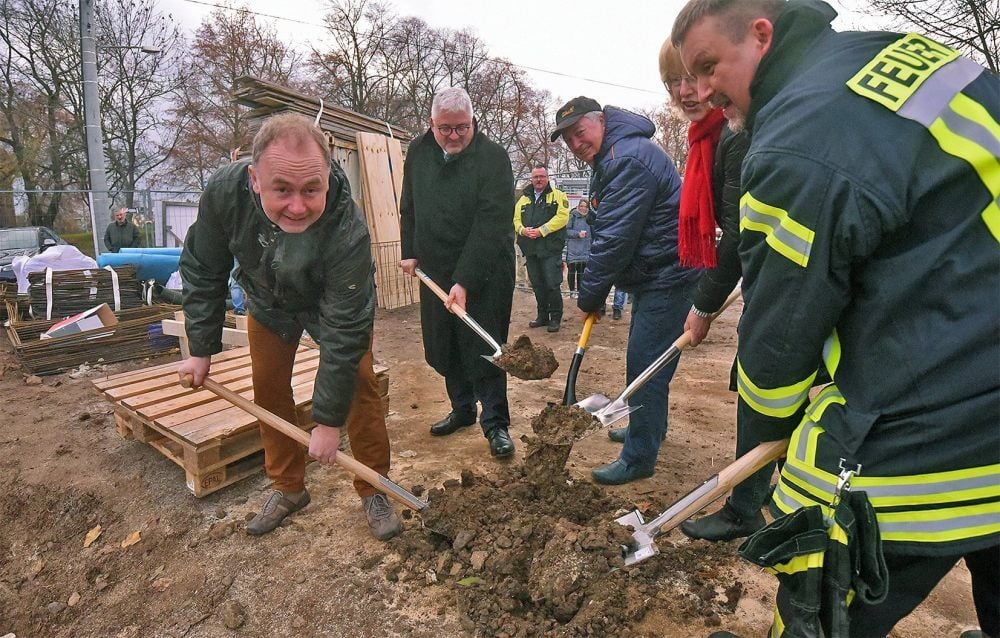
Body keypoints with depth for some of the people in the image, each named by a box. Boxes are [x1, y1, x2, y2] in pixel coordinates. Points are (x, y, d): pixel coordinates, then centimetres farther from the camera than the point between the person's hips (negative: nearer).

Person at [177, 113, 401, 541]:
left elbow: (343, 332, -36)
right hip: (268, 301, 4)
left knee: (358, 388, -8)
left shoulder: (348, 233, -43)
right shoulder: (224, 192, -32)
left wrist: (328, 421, -29)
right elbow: (203, 272, -13)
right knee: (268, 391, 7)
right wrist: (201, 349, -10)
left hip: (335, 304, -3)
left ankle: (373, 491, 11)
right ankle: (288, 488, 26)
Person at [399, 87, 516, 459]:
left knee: (483, 350, -3)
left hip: (485, 274, -6)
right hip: (435, 271, 6)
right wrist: (410, 253, 10)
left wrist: (465, 281, -27)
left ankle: (495, 424, 12)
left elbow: (490, 225, -22)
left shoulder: (493, 157, -15)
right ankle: (462, 410, 32)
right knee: (442, 348, 14)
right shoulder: (418, 152, 4)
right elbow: (409, 208, 16)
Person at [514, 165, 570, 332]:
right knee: (537, 284, 12)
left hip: (550, 249, -5)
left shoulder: (558, 196, 1)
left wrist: (541, 230, -17)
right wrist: (522, 229, -8)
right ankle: (542, 316, 23)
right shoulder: (524, 199, 17)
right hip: (530, 249, 5)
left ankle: (555, 318, 5)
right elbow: (516, 219, 14)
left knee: (552, 284, -6)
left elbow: (562, 217, -11)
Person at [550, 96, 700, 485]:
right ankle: (649, 427, 40)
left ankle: (639, 458, 6)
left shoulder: (629, 159, -22)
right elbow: (606, 230, 15)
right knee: (647, 360, 22)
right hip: (652, 275, 11)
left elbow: (615, 238, -25)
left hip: (667, 275, -11)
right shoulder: (610, 160, 14)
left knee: (645, 365, -6)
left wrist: (590, 296, -16)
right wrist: (595, 292, 7)